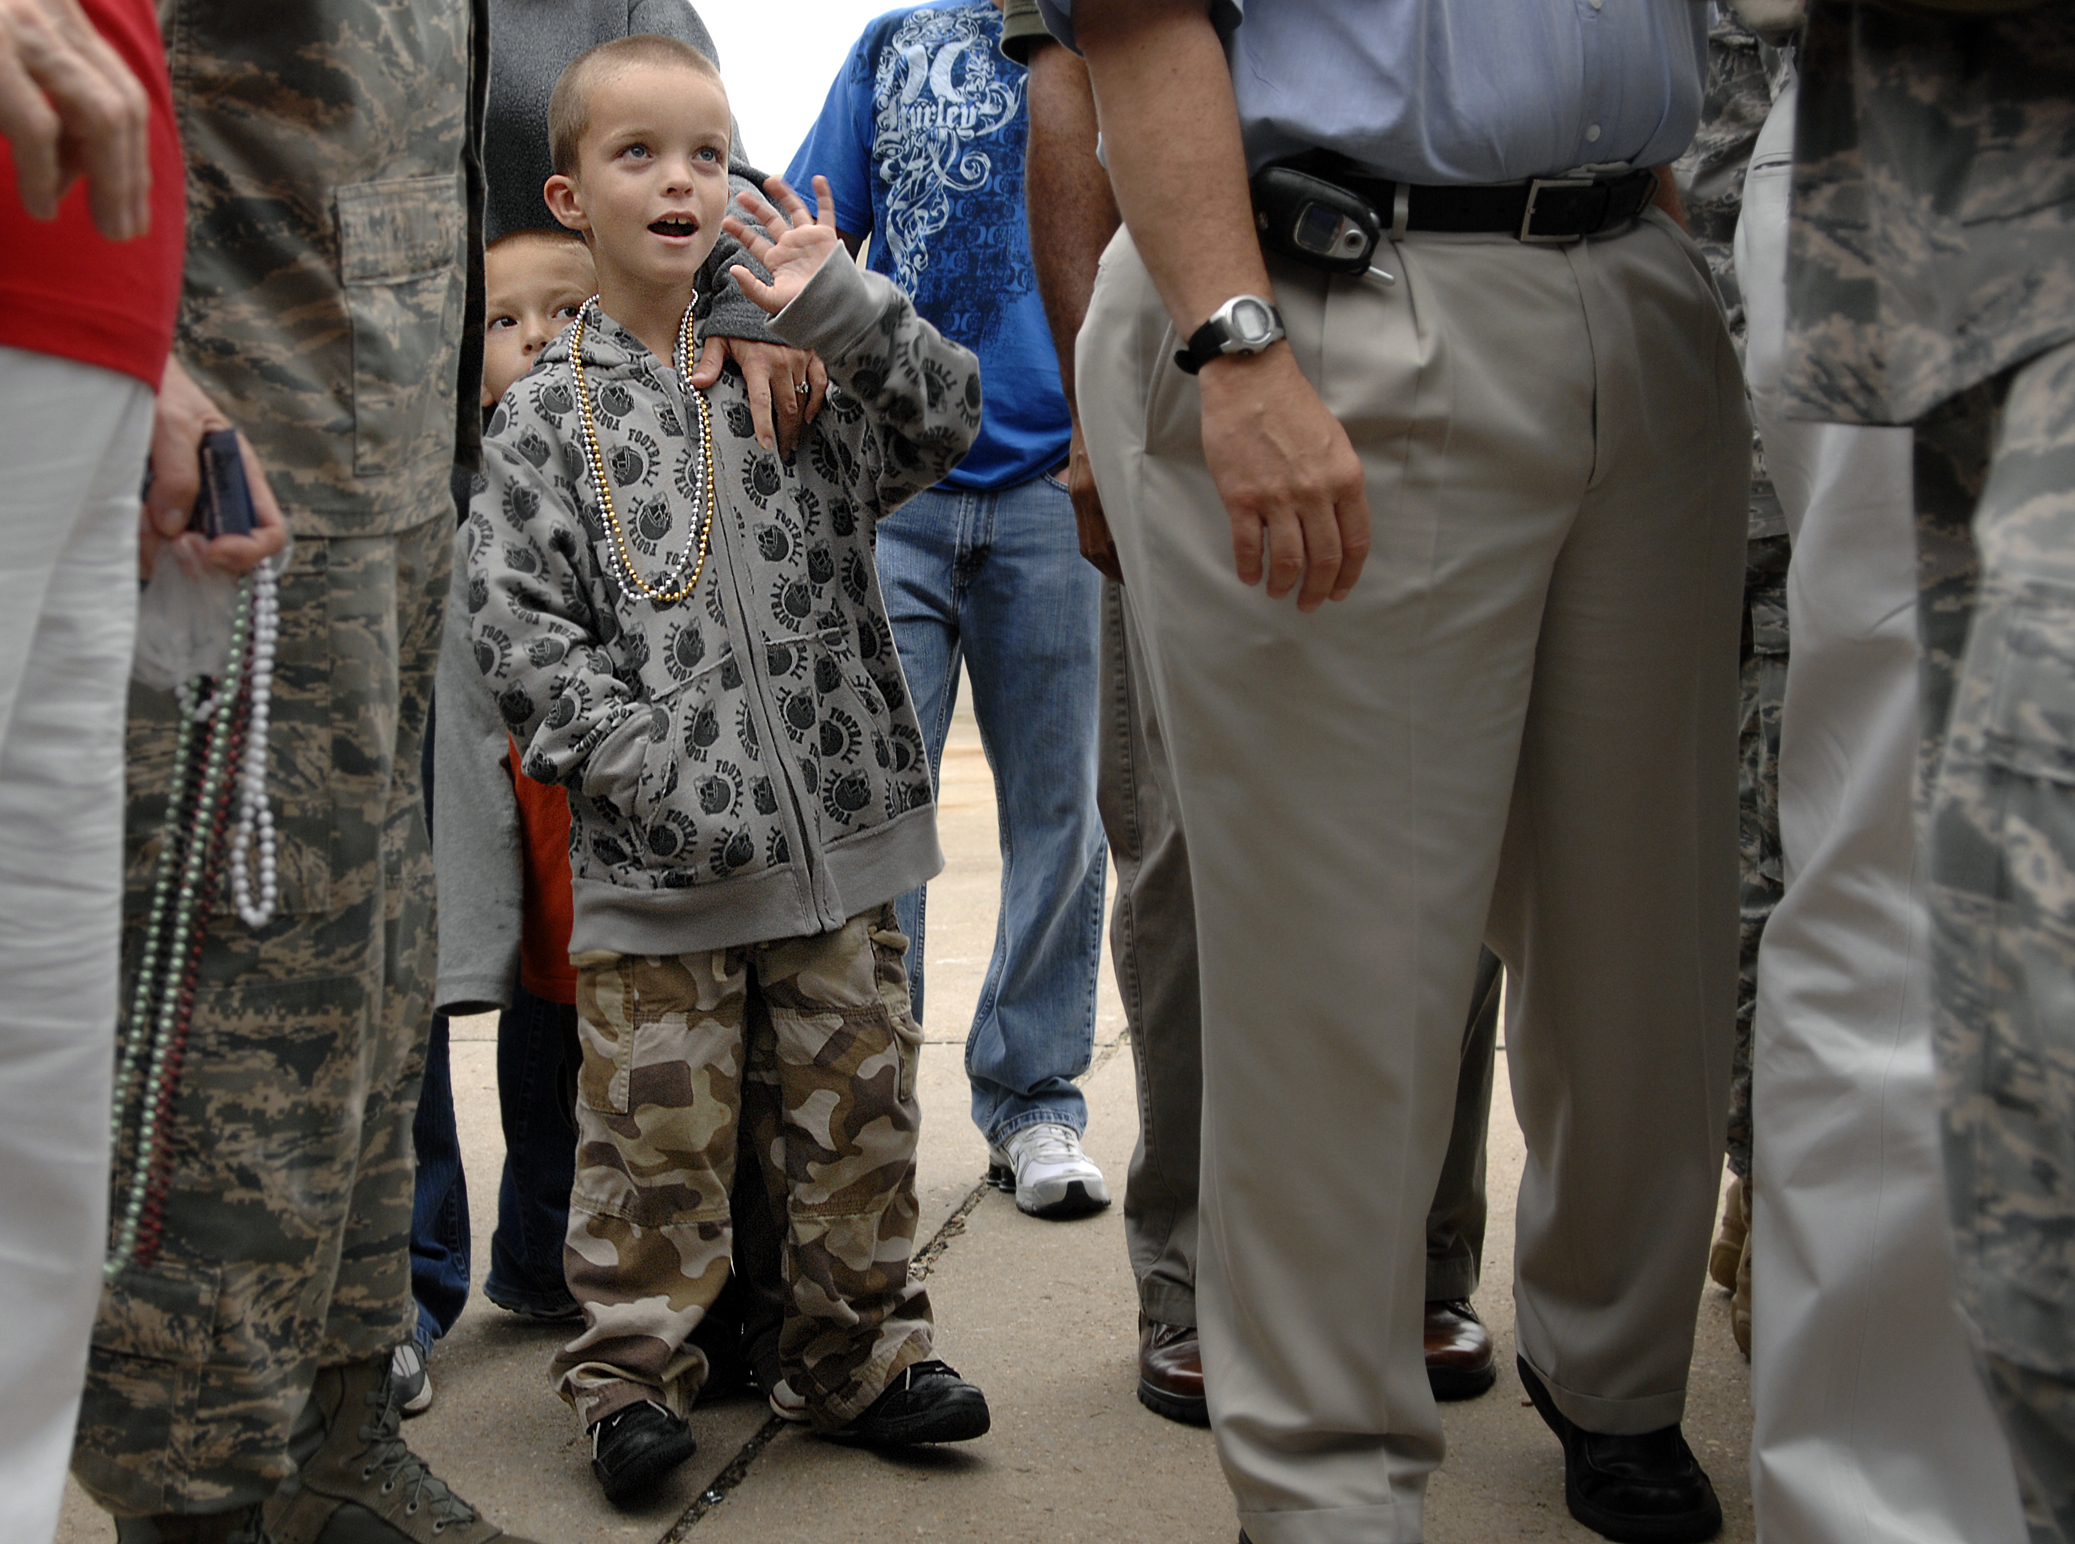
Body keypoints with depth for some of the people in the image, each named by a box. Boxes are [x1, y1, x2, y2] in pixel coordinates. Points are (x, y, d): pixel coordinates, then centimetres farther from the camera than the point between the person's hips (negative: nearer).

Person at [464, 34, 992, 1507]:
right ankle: (633, 1374, 18)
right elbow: (522, 629, -5)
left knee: (857, 1108, 10)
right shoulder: (548, 414, 0)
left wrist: (843, 305, -13)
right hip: (653, 862, -3)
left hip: (836, 833, 3)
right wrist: (657, 773, -15)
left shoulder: (800, 366, 10)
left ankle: (864, 1352, 25)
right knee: (659, 1131, 2)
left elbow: (949, 417, 1)